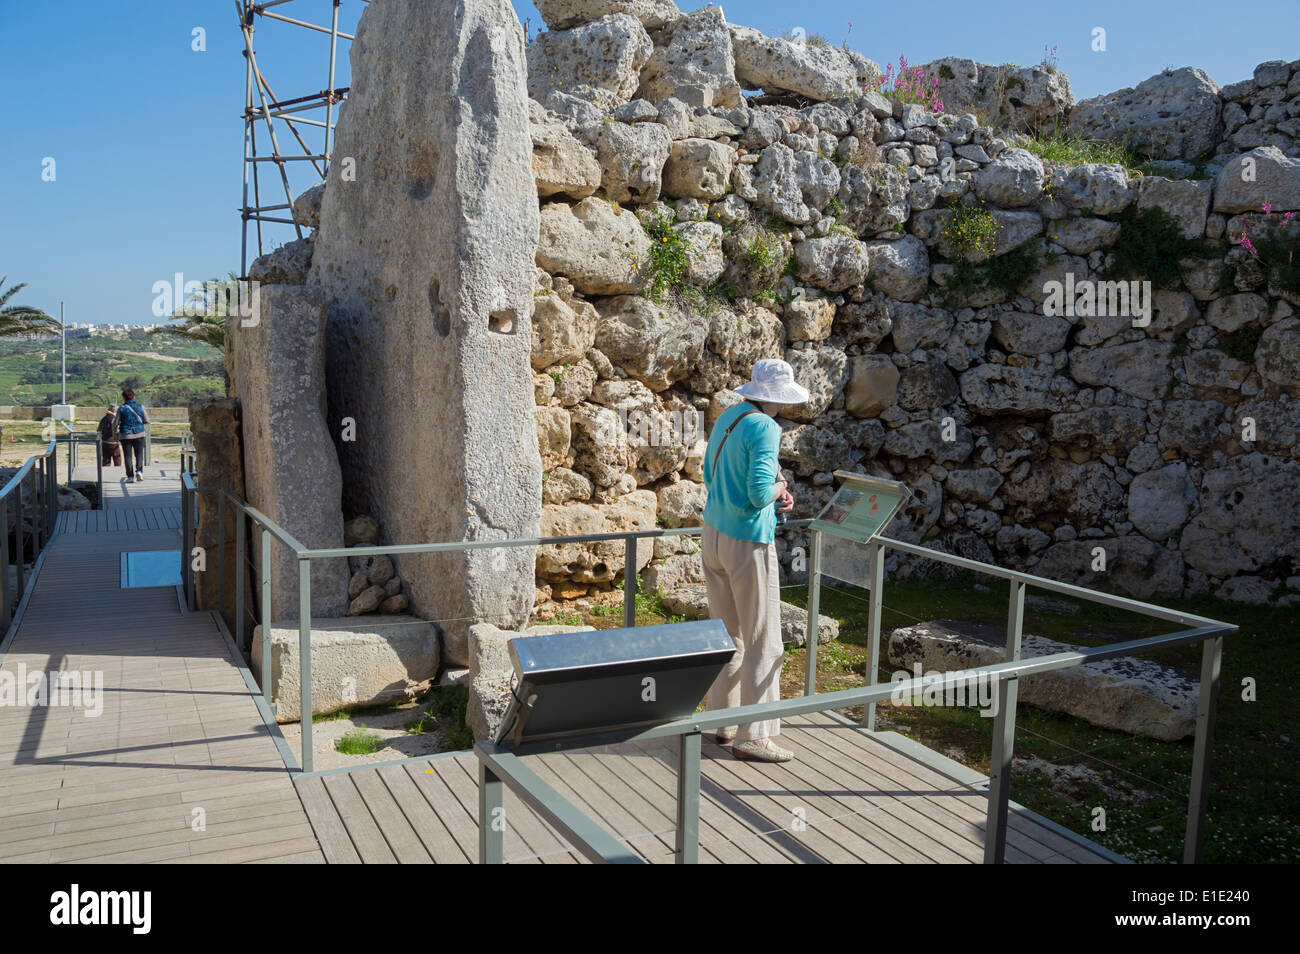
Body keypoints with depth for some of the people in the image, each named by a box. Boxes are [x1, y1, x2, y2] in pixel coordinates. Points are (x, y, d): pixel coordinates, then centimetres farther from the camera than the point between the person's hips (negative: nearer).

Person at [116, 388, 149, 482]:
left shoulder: (121, 409, -5)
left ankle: (130, 476, 5)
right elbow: (147, 421, 3)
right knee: (139, 454, 11)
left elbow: (116, 423, -2)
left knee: (128, 456, 6)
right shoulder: (140, 407, -1)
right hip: (139, 433, 1)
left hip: (126, 435, -1)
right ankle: (139, 470, -11)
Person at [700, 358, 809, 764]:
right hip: (748, 541, -9)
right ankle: (752, 735, 4)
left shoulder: (726, 419, 10)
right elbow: (760, 493, -26)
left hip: (714, 532, 9)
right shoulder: (764, 429, -17)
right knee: (763, 642, 0)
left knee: (726, 635, 16)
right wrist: (779, 489, -3)